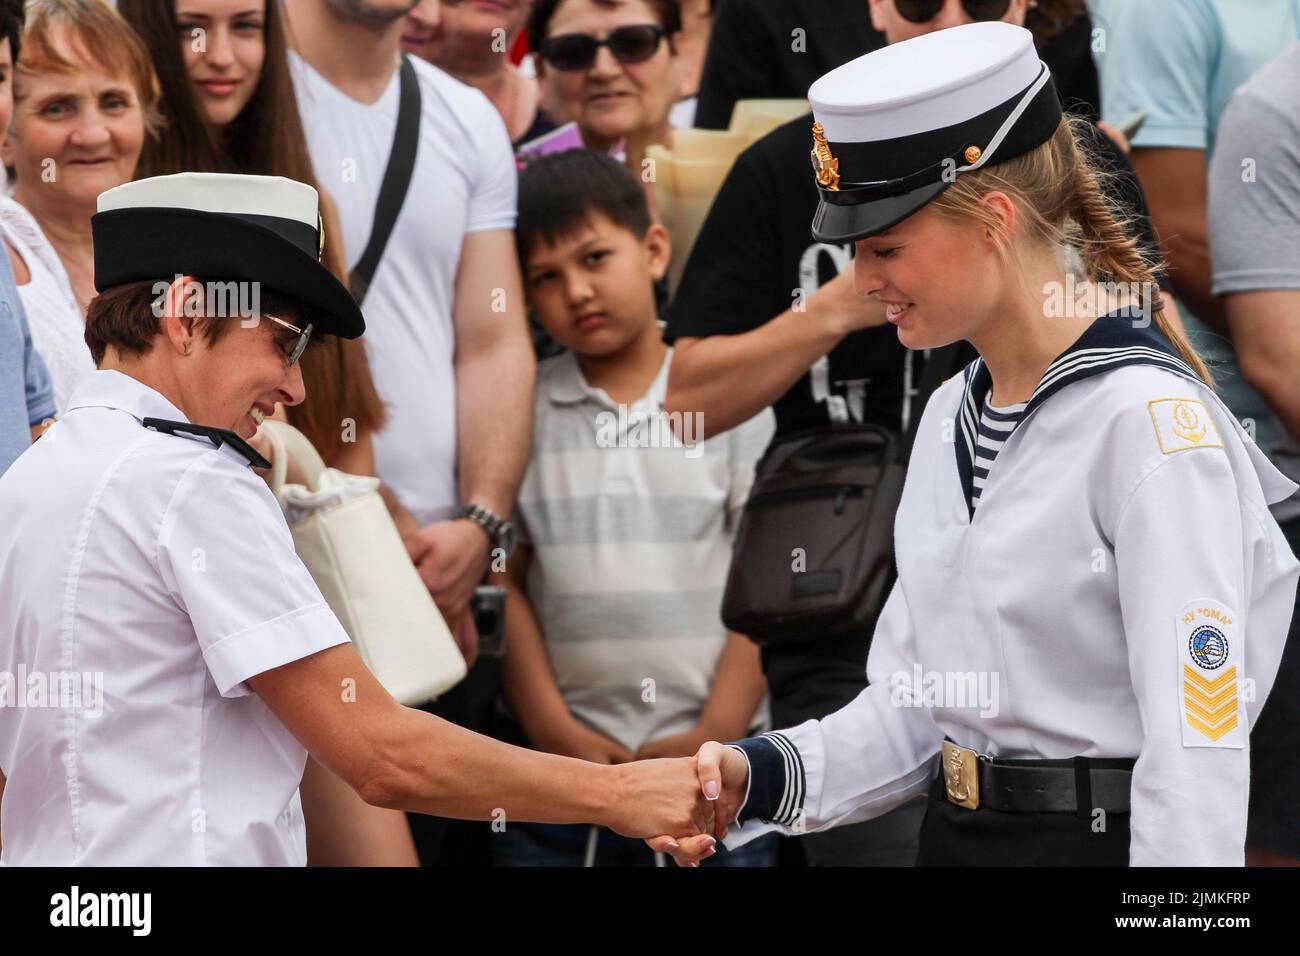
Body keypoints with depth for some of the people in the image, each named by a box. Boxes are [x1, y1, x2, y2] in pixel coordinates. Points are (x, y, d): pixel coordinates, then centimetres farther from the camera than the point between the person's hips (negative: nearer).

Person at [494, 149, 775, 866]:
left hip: (715, 761, -1)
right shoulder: (521, 413, 7)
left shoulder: (732, 399, 4)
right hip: (562, 757, 1)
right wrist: (555, 732, -6)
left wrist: (715, 738, -8)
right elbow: (504, 587, 3)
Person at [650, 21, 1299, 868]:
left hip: (1098, 838, -8)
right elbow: (910, 708, 11)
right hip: (954, 834, 8)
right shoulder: (950, 417, 9)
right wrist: (760, 778, -5)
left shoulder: (1151, 421, -17)